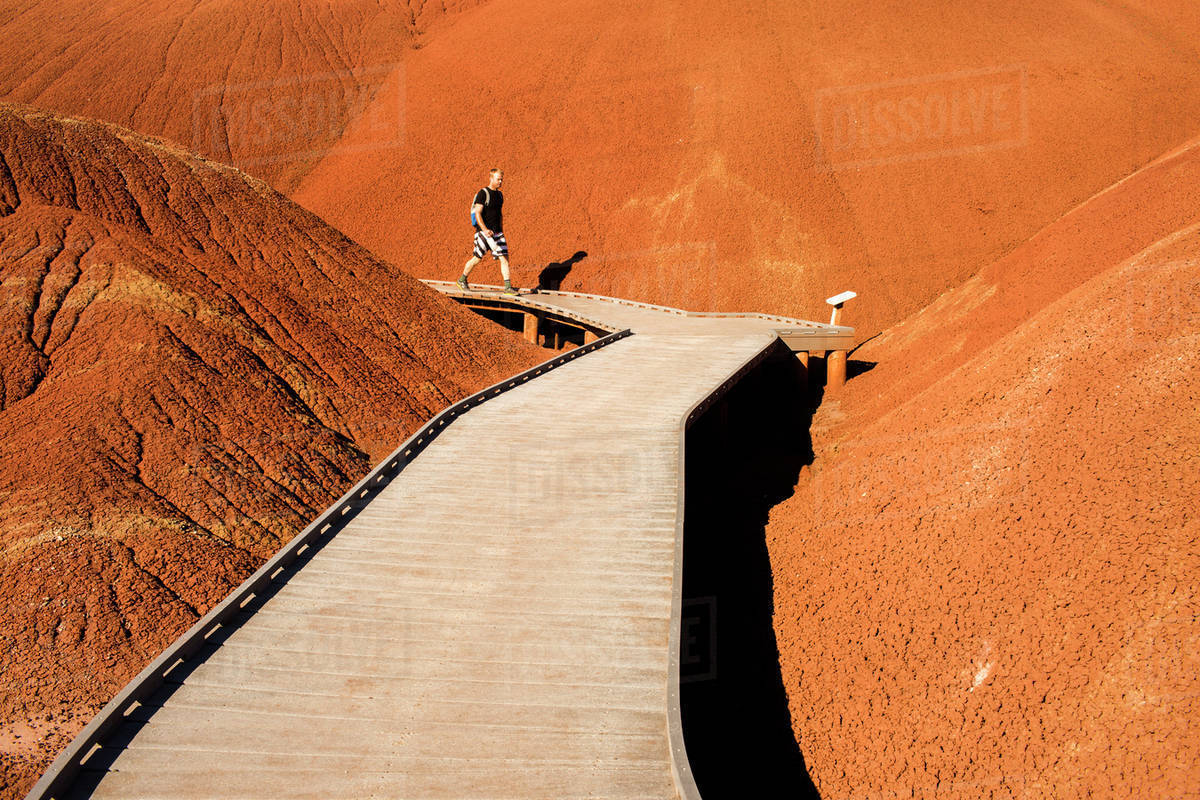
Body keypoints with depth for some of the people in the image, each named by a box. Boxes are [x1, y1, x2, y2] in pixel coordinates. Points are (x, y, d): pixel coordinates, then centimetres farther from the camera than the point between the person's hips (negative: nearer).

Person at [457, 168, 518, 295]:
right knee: (477, 258, 2)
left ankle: (508, 287, -6)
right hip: (483, 232, -6)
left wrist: (501, 231, 22)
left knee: (504, 258, -5)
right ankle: (462, 280, 23)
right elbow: (477, 214, -16)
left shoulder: (499, 194, 14)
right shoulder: (483, 193, -10)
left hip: (497, 232, 6)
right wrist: (485, 229, -27)